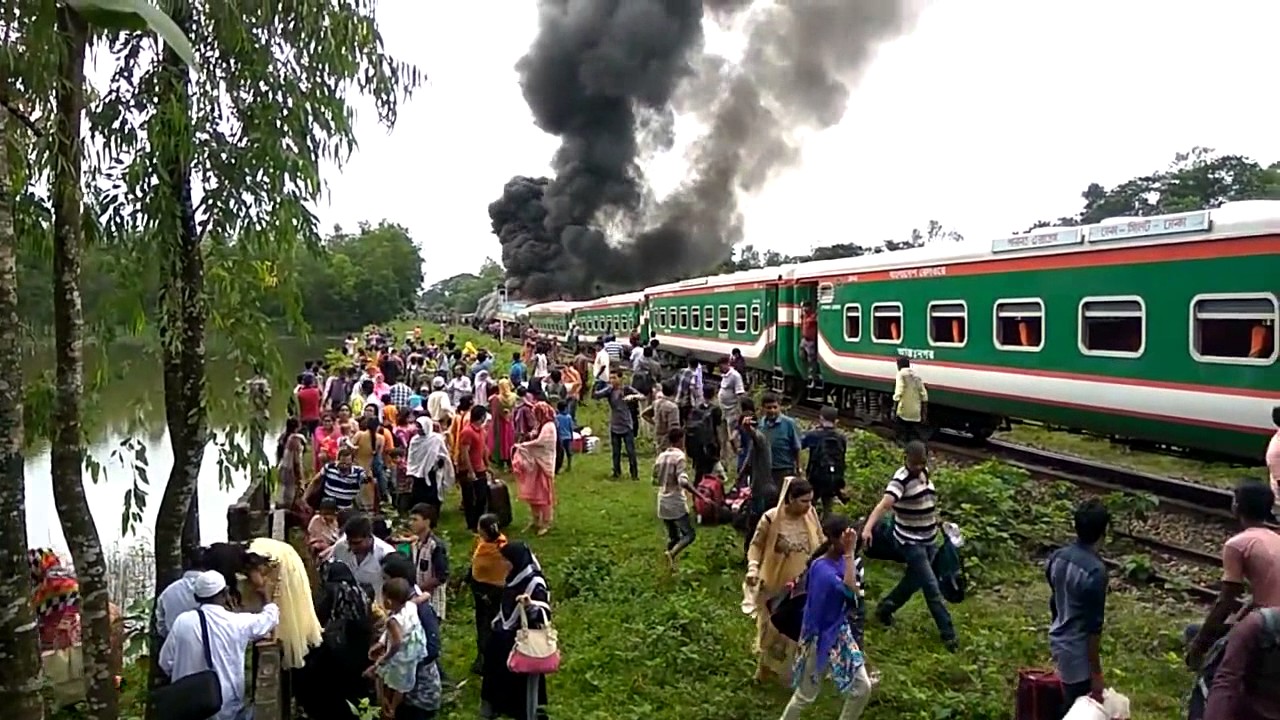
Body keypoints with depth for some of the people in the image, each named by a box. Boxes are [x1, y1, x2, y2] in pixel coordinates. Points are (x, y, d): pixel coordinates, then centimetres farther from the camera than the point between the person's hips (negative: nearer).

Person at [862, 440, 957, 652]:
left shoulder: (924, 472, 2)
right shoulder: (901, 479, -23)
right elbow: (884, 504, -38)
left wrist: (938, 521, 24)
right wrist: (868, 527, -51)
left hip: (928, 538, 8)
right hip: (911, 541, -8)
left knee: (914, 580, 17)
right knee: (931, 587, -6)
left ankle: (885, 608, 37)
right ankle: (948, 634, 4)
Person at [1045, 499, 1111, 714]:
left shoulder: (1057, 557, -3)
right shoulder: (1095, 571, -27)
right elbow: (1094, 627, -22)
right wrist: (1096, 673, -15)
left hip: (1058, 641, 7)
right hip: (1077, 649, -7)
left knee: (1069, 701, 25)